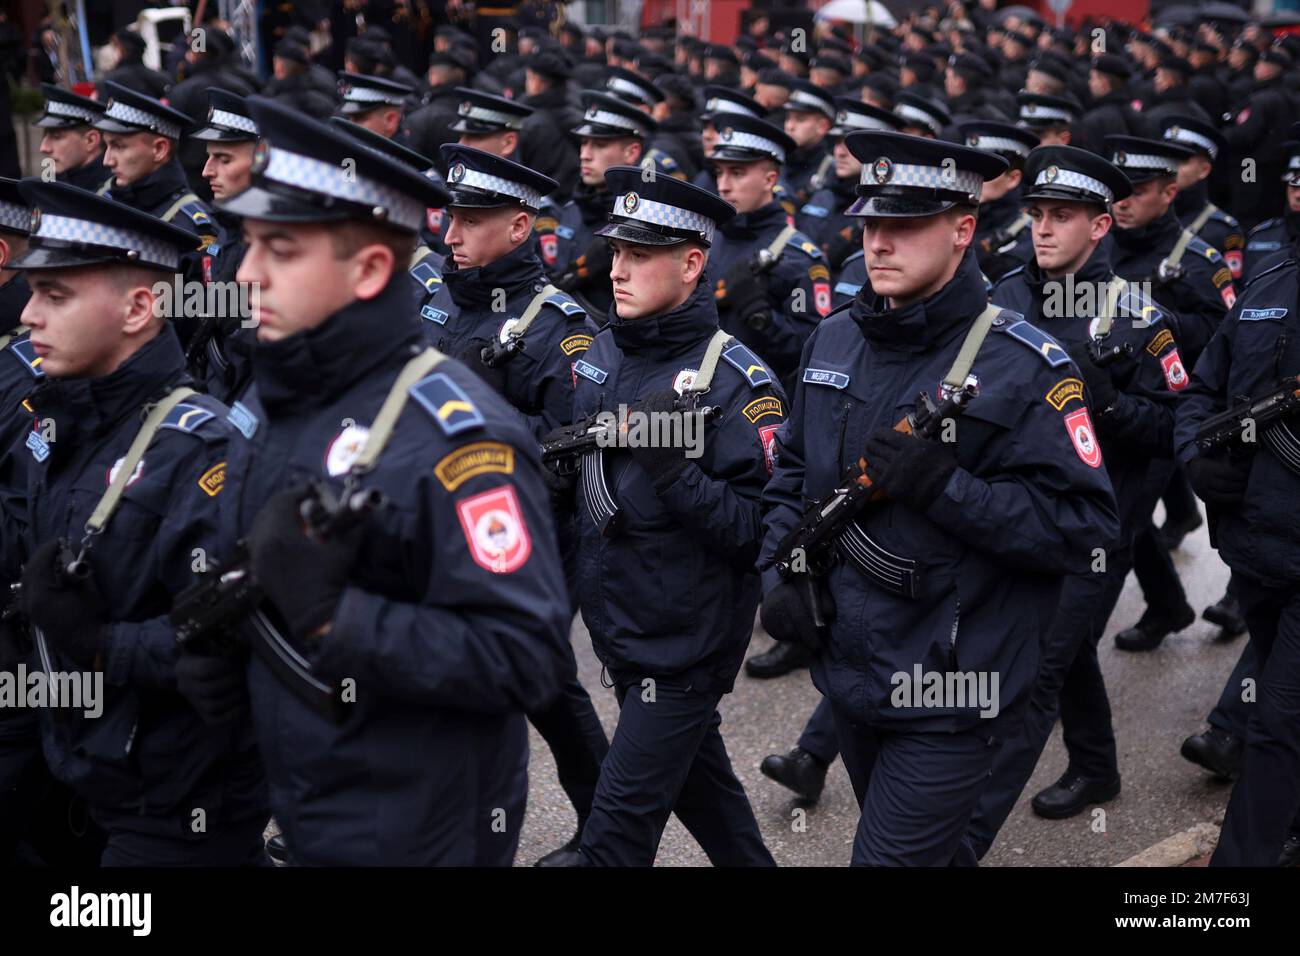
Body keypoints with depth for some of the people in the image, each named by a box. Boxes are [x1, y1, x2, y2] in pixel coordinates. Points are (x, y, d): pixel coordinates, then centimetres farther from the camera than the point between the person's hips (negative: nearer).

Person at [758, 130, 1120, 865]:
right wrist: (778, 569, 0)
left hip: (951, 700, -6)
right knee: (927, 845, 26)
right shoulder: (833, 342, 4)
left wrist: (945, 487, -27)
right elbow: (795, 471, 15)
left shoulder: (1024, 367, -16)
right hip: (847, 667, 7)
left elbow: (1085, 528, -19)